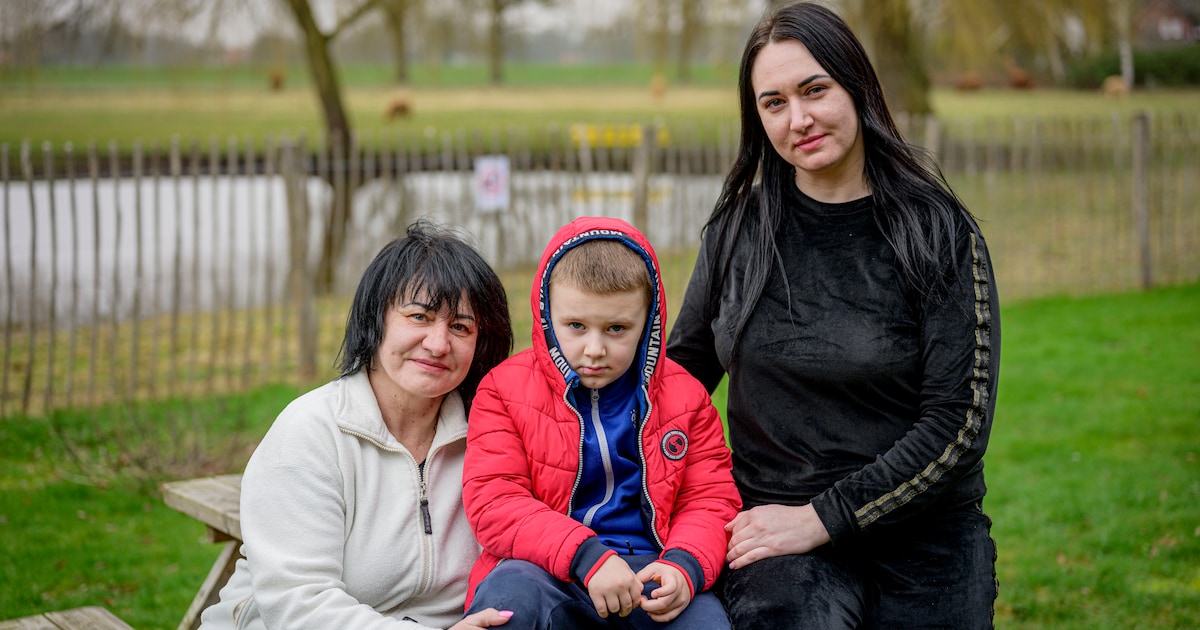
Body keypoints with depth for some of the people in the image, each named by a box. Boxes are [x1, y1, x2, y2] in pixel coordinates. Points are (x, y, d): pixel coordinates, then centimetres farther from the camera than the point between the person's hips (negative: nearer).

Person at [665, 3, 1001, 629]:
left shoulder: (940, 233, -5)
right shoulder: (738, 229, 4)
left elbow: (959, 420, -9)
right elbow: (684, 367, 16)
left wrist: (821, 517, -13)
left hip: (924, 538, -1)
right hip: (777, 529, 1)